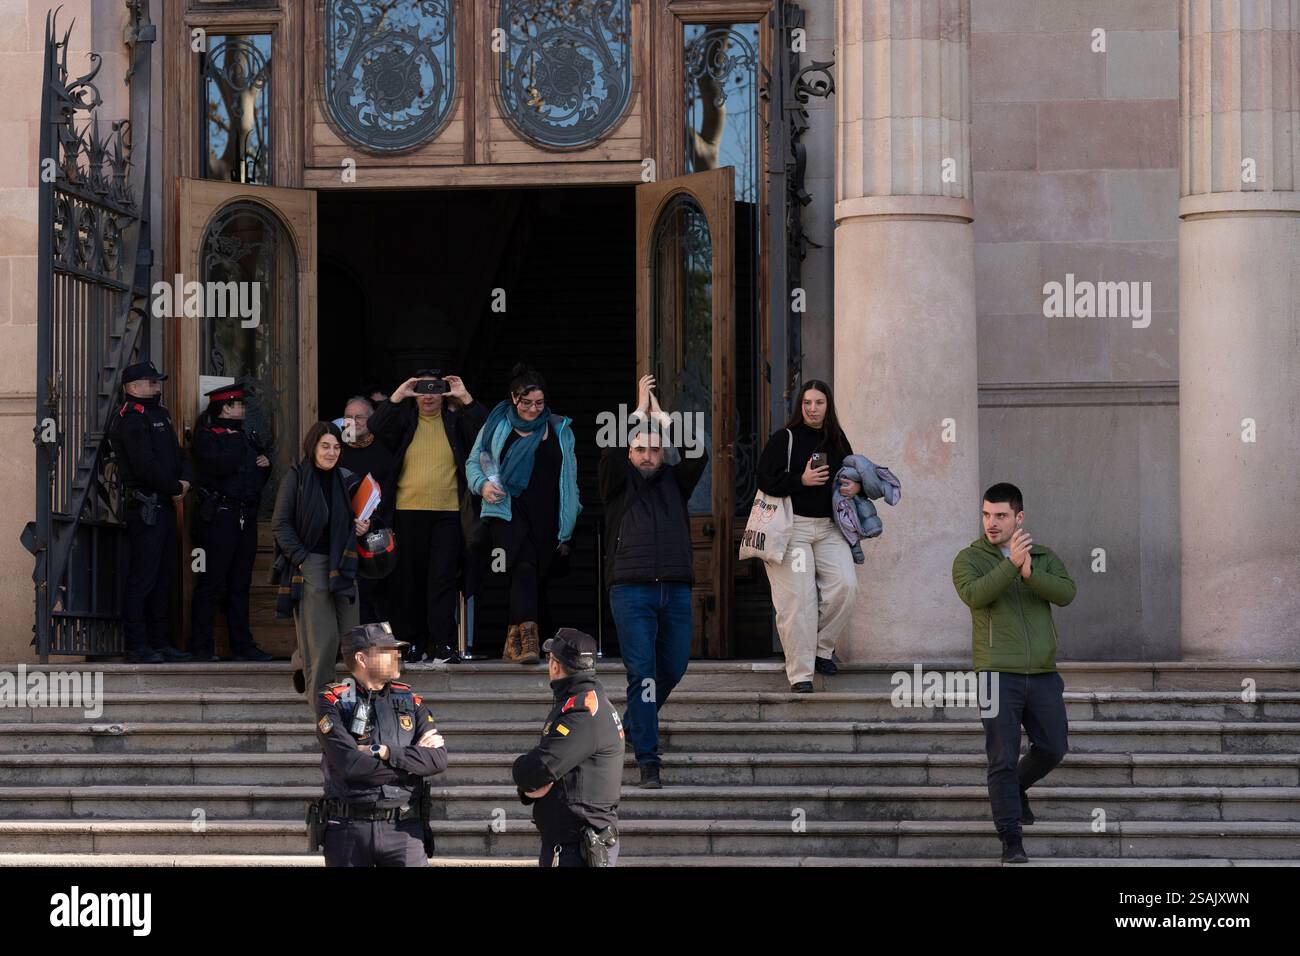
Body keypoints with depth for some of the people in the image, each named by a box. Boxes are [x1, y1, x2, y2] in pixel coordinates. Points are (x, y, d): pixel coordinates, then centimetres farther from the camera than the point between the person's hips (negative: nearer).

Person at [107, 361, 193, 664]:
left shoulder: (159, 415, 20)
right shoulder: (130, 418, -11)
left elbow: (178, 455, 19)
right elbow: (145, 464, -20)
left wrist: (186, 480, -2)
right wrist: (174, 488, -11)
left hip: (165, 504, 10)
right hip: (144, 505, -10)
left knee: (164, 576, 12)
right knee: (143, 576, -9)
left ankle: (159, 641, 18)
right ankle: (137, 646, -7)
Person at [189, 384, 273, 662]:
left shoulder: (245, 437, 20)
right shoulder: (206, 437, -3)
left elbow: (260, 474, 27)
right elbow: (221, 466, -21)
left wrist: (266, 464, 6)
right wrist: (236, 441, -8)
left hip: (245, 516, 8)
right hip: (218, 515, -8)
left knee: (240, 584, 10)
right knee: (211, 583, -7)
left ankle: (242, 644, 13)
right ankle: (201, 646, -4)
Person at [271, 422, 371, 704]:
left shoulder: (345, 480, 13)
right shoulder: (296, 477, -1)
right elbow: (280, 524, -4)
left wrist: (362, 528, 6)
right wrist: (301, 559, -12)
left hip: (342, 564, 5)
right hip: (309, 562, -5)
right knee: (323, 637, -11)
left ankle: (303, 662, 29)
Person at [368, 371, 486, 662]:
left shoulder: (455, 420, 9)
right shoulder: (404, 419, 9)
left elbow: (484, 430, -5)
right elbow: (376, 428, -7)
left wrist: (465, 399, -12)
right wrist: (397, 397, -14)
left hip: (448, 513, -1)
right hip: (408, 511, 1)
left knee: (443, 578, -7)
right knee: (410, 580, 3)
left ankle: (442, 643, -9)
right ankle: (413, 643, 10)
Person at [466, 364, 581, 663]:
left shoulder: (559, 430, 14)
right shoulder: (497, 426, 9)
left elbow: (569, 478, 17)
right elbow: (473, 462, 15)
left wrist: (567, 525, 13)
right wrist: (482, 485, -7)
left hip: (546, 516, 3)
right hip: (508, 511, -3)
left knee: (536, 576, 2)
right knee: (524, 568, -22)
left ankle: (513, 644, 11)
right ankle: (528, 638, -34)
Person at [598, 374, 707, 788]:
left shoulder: (673, 482, 16)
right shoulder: (619, 482, 9)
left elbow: (698, 455, -1)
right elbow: (612, 452, -10)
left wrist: (660, 413, 4)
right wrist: (640, 409, 0)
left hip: (676, 590, 3)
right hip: (631, 589, -3)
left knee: (673, 668, 9)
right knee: (642, 673, -9)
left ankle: (635, 722, 36)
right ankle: (648, 761, -11)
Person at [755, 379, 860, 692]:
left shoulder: (838, 441, 13)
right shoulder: (784, 439, -2)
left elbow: (854, 475, 27)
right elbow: (765, 481, -8)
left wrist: (856, 486, 4)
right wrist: (802, 481, -17)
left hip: (829, 528, 5)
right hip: (792, 526, -4)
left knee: (845, 585, -14)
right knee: (798, 599, -9)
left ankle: (822, 646, 10)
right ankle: (800, 675, -3)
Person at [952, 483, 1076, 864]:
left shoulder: (1043, 557, 9)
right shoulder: (969, 559, 0)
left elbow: (1066, 593, -9)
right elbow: (974, 595, -20)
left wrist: (1030, 574, -26)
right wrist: (1012, 563, -30)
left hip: (1042, 675, 4)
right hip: (998, 675, -3)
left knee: (1053, 747, 9)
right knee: (1003, 758, -6)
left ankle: (1016, 789, 38)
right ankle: (1011, 840, -3)